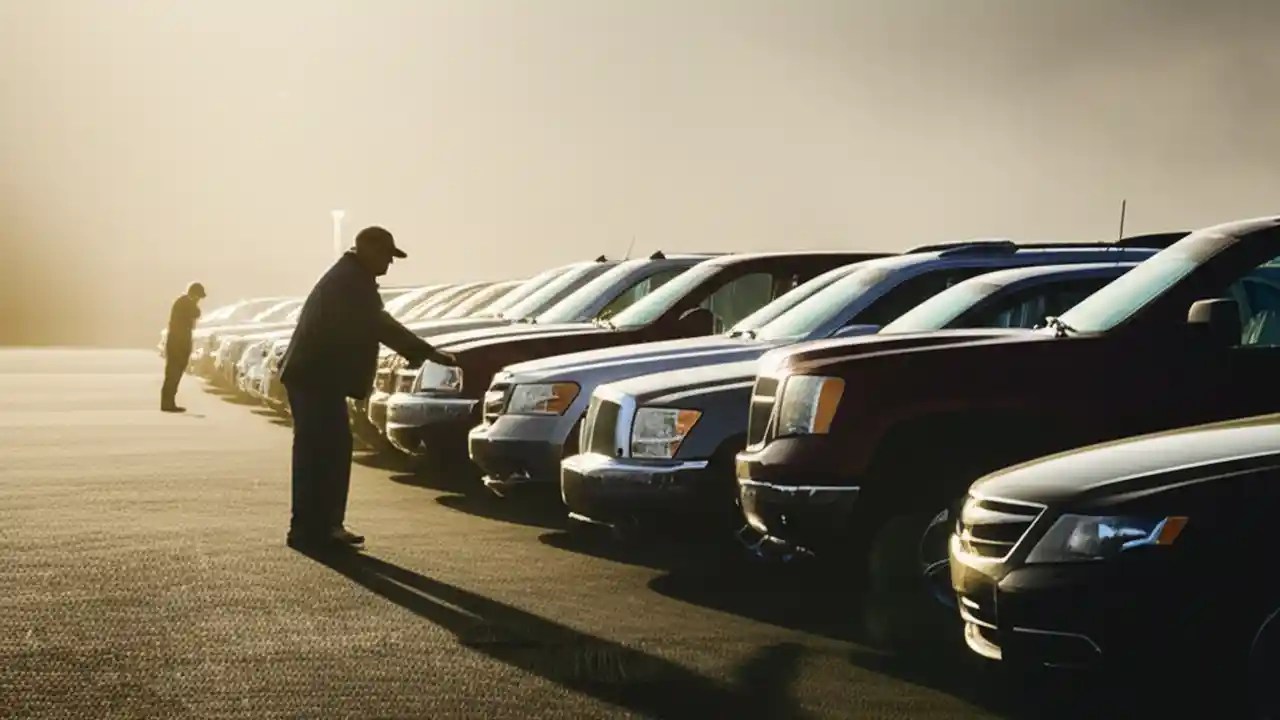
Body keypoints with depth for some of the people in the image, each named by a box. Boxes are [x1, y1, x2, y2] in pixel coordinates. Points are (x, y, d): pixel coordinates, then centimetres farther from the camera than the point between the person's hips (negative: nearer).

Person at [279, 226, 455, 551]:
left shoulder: (350, 278, 18)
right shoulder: (350, 281, -15)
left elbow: (376, 325, 23)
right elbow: (380, 326, -21)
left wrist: (417, 351, 16)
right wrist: (427, 353, -19)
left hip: (318, 378, 11)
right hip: (316, 379, -11)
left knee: (330, 453, 12)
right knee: (320, 455, -8)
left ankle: (324, 525, 17)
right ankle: (311, 529, -5)